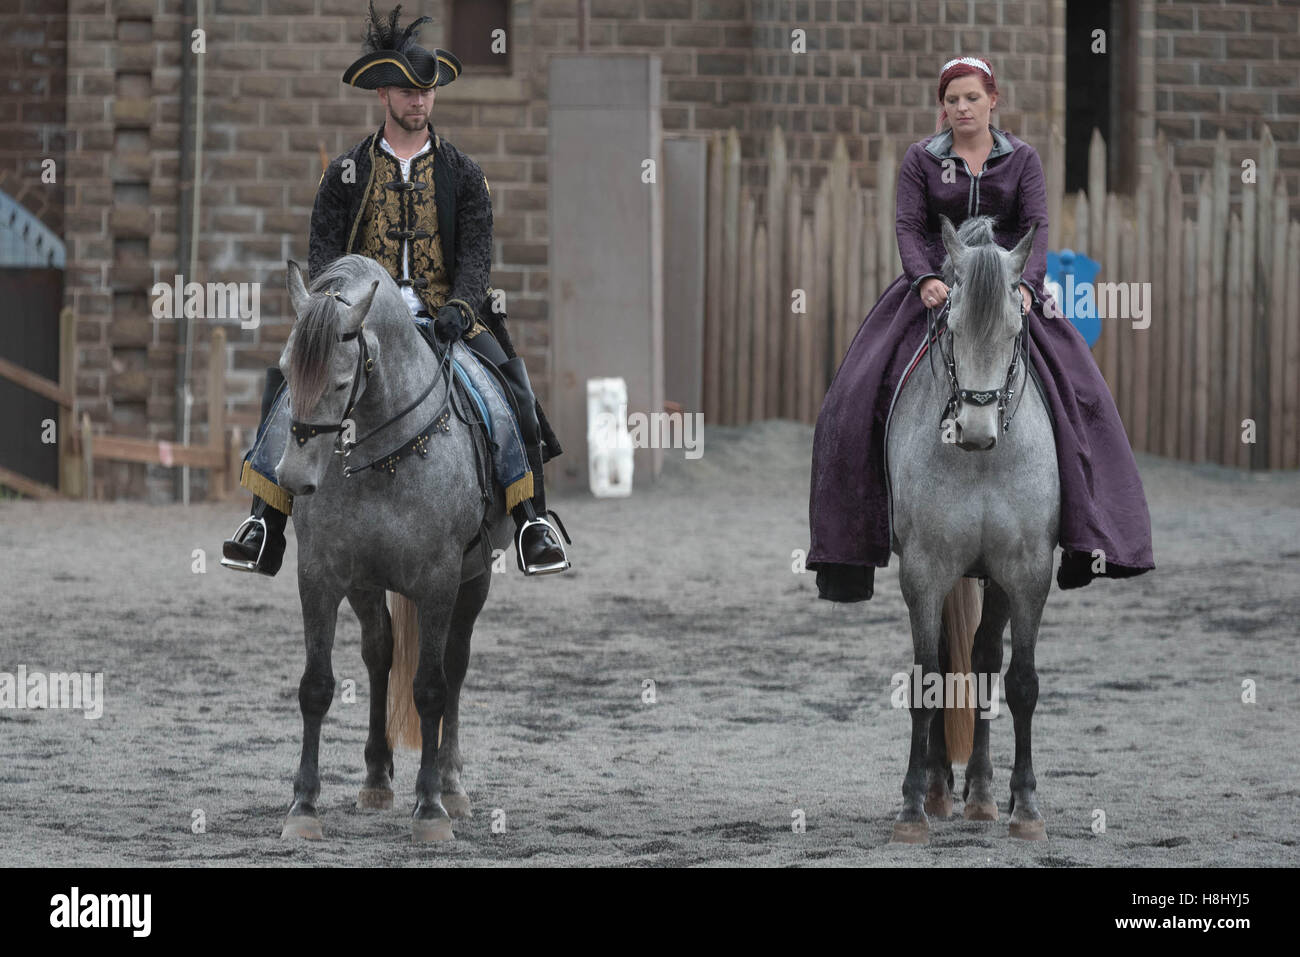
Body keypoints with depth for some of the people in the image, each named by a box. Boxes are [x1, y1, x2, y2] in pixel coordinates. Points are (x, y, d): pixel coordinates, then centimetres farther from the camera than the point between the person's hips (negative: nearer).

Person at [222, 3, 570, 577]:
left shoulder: (462, 174, 10)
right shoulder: (347, 173, 10)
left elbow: (476, 250, 2)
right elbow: (322, 249, 5)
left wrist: (461, 306, -17)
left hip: (444, 314, 0)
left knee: (510, 383, -25)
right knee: (287, 383, -23)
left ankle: (532, 521, -19)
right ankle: (265, 521, -18)